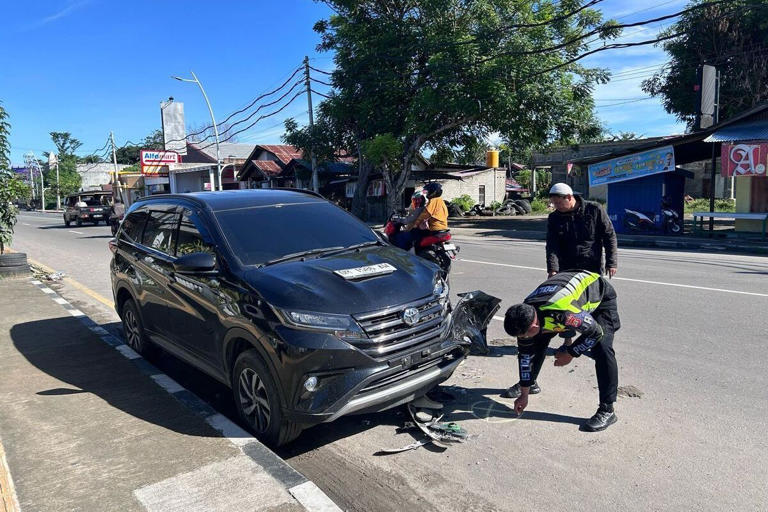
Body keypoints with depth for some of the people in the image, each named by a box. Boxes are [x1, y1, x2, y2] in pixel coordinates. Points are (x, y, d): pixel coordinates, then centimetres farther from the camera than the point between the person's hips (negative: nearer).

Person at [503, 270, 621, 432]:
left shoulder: (563, 311, -45)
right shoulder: (525, 317, -22)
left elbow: (596, 332, -28)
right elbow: (525, 355, -11)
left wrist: (570, 354, -16)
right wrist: (524, 394, -5)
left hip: (600, 294, -6)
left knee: (602, 349, -23)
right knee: (538, 342, 3)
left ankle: (607, 411, -13)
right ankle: (531, 383, 26)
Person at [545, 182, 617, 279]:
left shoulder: (594, 210, -3)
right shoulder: (554, 218, 2)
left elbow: (609, 236, 1)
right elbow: (551, 246, -6)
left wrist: (611, 263, -3)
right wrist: (552, 269, -21)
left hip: (593, 268, -2)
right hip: (566, 270, 2)